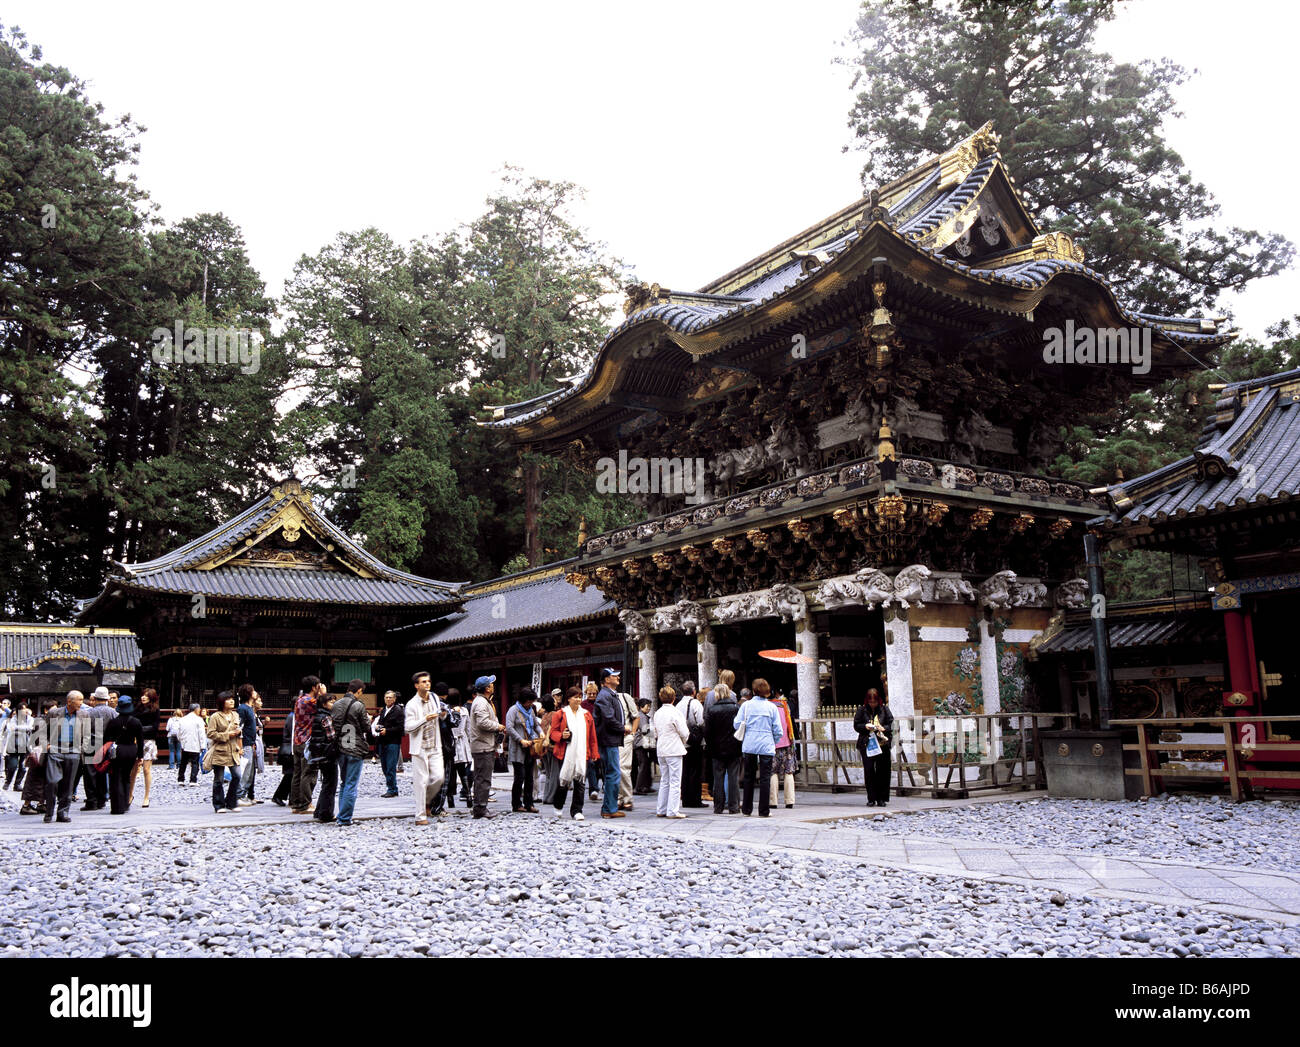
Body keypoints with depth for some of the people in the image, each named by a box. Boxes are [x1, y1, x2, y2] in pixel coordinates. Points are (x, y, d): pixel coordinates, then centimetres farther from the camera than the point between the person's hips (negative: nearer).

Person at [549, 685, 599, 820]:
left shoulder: (586, 715, 10)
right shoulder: (560, 714, 2)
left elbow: (592, 737, 12)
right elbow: (553, 732, 3)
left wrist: (594, 753, 7)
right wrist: (561, 736, -17)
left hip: (582, 754, 2)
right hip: (565, 754, -2)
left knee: (579, 782, -1)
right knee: (563, 781, 2)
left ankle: (576, 811, 8)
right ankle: (558, 806, 28)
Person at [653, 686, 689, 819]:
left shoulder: (657, 713, 8)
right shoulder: (675, 712, -12)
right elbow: (684, 732, -10)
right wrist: (683, 741, 9)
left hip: (661, 751, 7)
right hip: (674, 751, -7)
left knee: (664, 781, 14)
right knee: (675, 782, -2)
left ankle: (661, 810, 16)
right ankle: (673, 811, -4)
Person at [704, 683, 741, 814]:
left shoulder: (712, 710, -7)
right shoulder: (737, 708, -4)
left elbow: (707, 732, -5)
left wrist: (710, 747, 7)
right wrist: (740, 746, 7)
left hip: (718, 749, -1)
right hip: (734, 749, 1)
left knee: (718, 777, 6)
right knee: (733, 777, 5)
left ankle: (718, 807, 8)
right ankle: (733, 807, 5)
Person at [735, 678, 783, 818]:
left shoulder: (746, 705, -1)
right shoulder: (772, 707, -1)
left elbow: (737, 724, -2)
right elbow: (778, 730, -1)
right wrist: (773, 743, 15)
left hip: (749, 745, 1)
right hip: (766, 746, -1)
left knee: (748, 777, 11)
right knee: (765, 778, 3)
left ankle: (746, 809, 16)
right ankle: (764, 810, 3)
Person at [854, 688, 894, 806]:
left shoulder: (884, 709, 3)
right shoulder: (862, 710, 3)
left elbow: (891, 724, 5)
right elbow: (856, 725, 6)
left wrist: (884, 728, -15)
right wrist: (865, 726, -12)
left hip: (882, 744, 0)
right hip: (867, 744, 0)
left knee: (882, 772, 1)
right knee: (869, 771, -1)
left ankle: (881, 799, 10)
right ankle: (871, 799, 5)